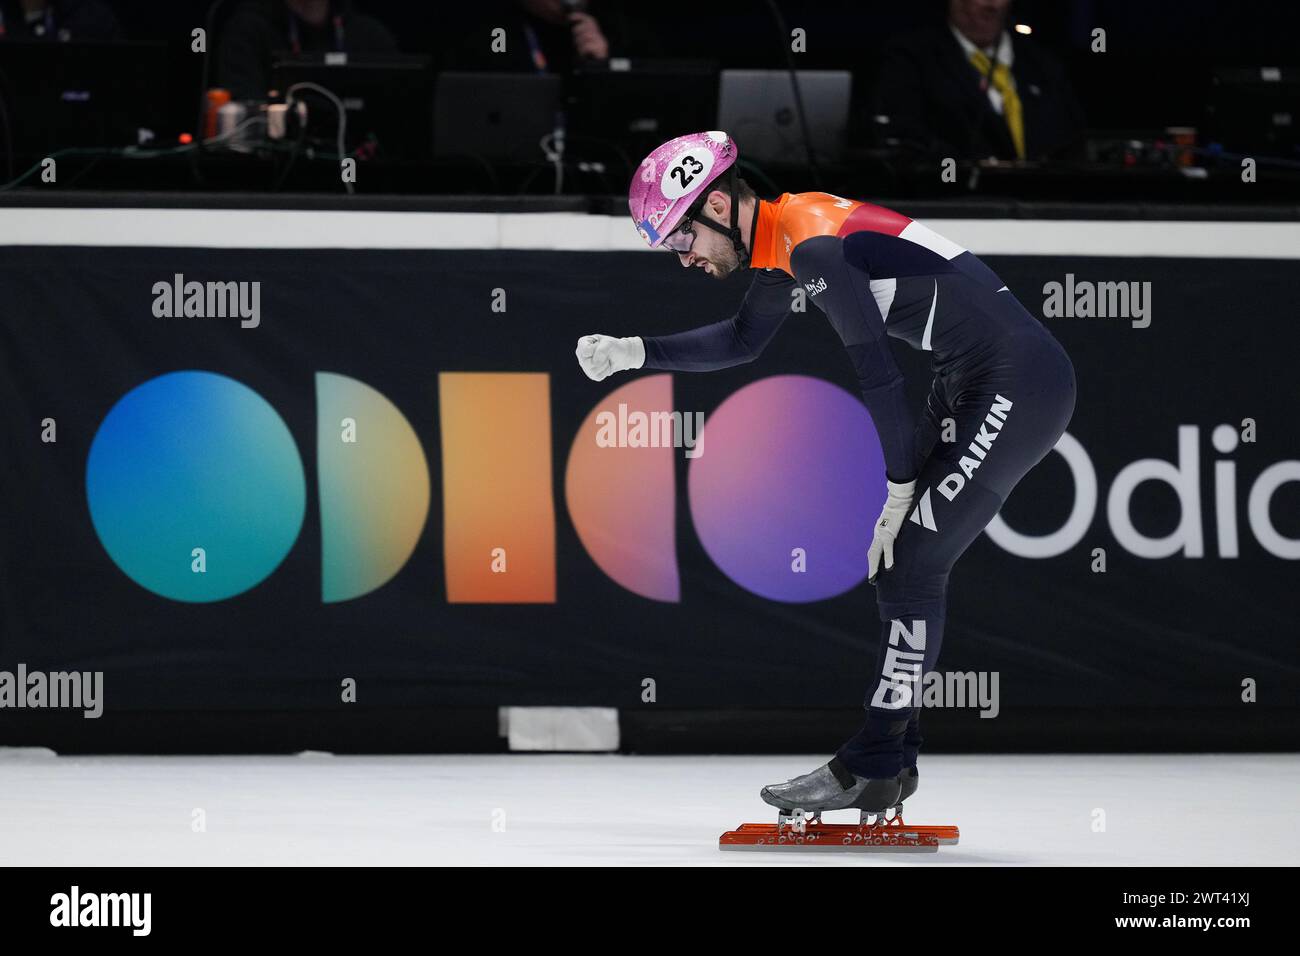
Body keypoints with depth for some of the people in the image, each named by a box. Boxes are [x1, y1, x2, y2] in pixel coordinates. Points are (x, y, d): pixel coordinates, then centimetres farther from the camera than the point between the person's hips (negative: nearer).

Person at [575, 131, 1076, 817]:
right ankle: (890, 752, 17)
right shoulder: (784, 238, 12)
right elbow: (742, 340, 29)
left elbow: (875, 371, -19)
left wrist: (897, 493, -13)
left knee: (910, 564, -10)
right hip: (971, 386, 10)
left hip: (1021, 386, -10)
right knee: (896, 555, 11)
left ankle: (873, 773, -7)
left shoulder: (816, 242, -19)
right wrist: (634, 352, 22)